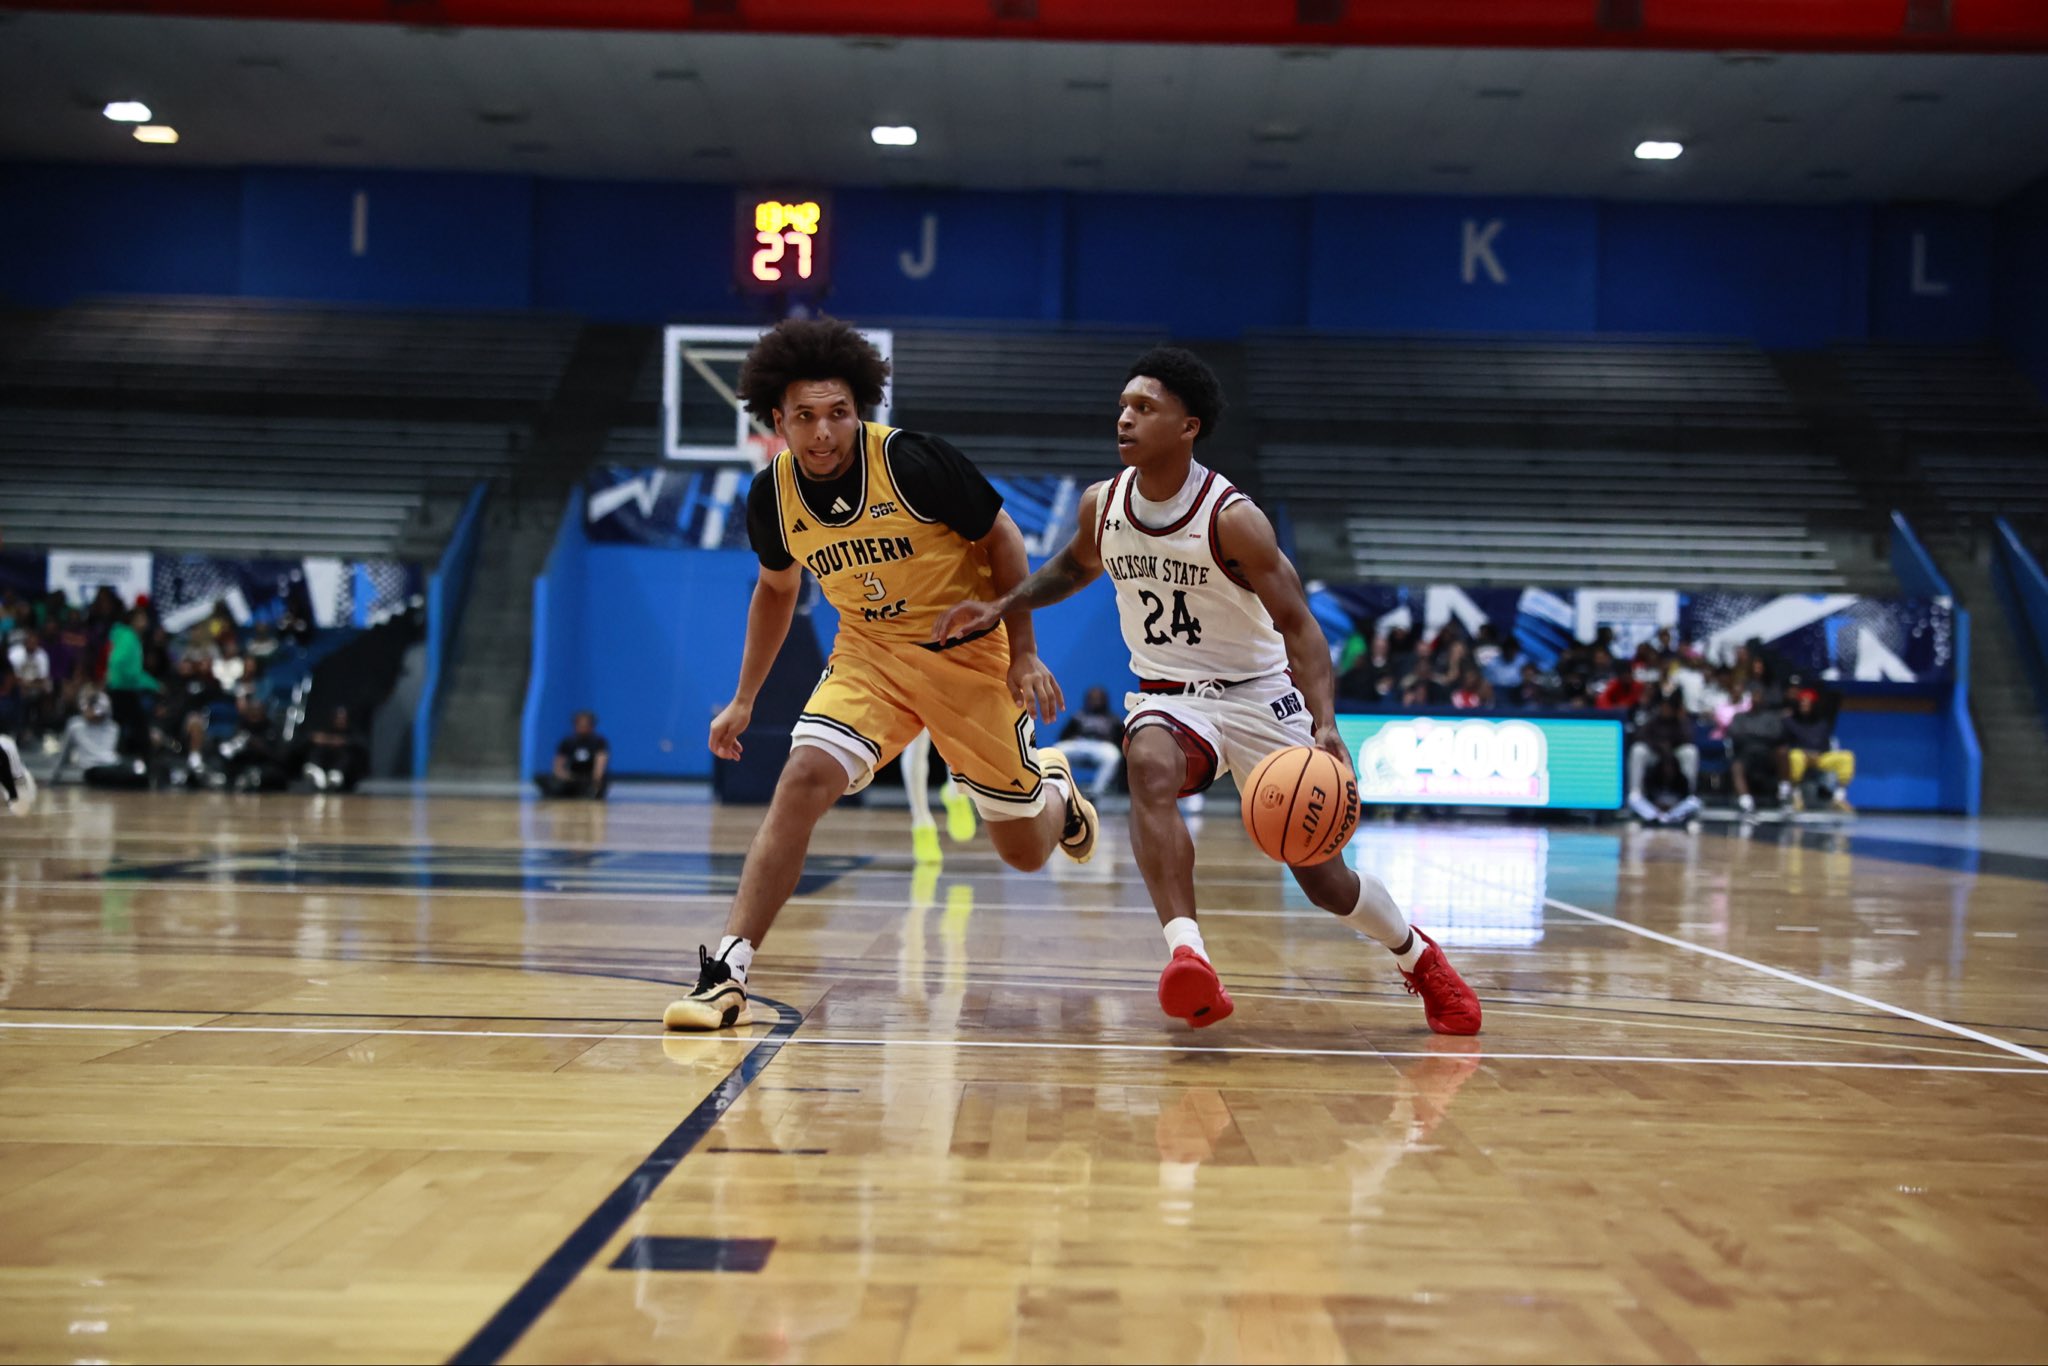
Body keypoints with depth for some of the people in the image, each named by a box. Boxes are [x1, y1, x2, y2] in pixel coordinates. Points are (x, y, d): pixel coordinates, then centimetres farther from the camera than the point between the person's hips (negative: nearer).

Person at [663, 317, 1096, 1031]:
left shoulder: (916, 462, -23)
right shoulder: (771, 496, -10)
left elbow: (1002, 539, -9)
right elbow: (777, 587, 11)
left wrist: (1024, 654, -10)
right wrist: (743, 699, 13)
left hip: (971, 653, -2)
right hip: (870, 654, 2)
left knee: (1026, 851, 8)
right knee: (805, 779, -25)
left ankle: (1053, 789, 47)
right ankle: (726, 973, -22)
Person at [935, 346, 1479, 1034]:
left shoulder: (1233, 519, -20)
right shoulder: (1102, 504, -4)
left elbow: (1297, 624, -20)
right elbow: (1076, 565, 20)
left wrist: (1326, 723, -34)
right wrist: (1002, 606, 6)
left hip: (1258, 693, -3)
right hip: (1167, 695, 3)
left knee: (1320, 874, 0)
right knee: (1149, 769, -35)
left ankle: (1416, 955, 32)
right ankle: (1188, 958, -43)